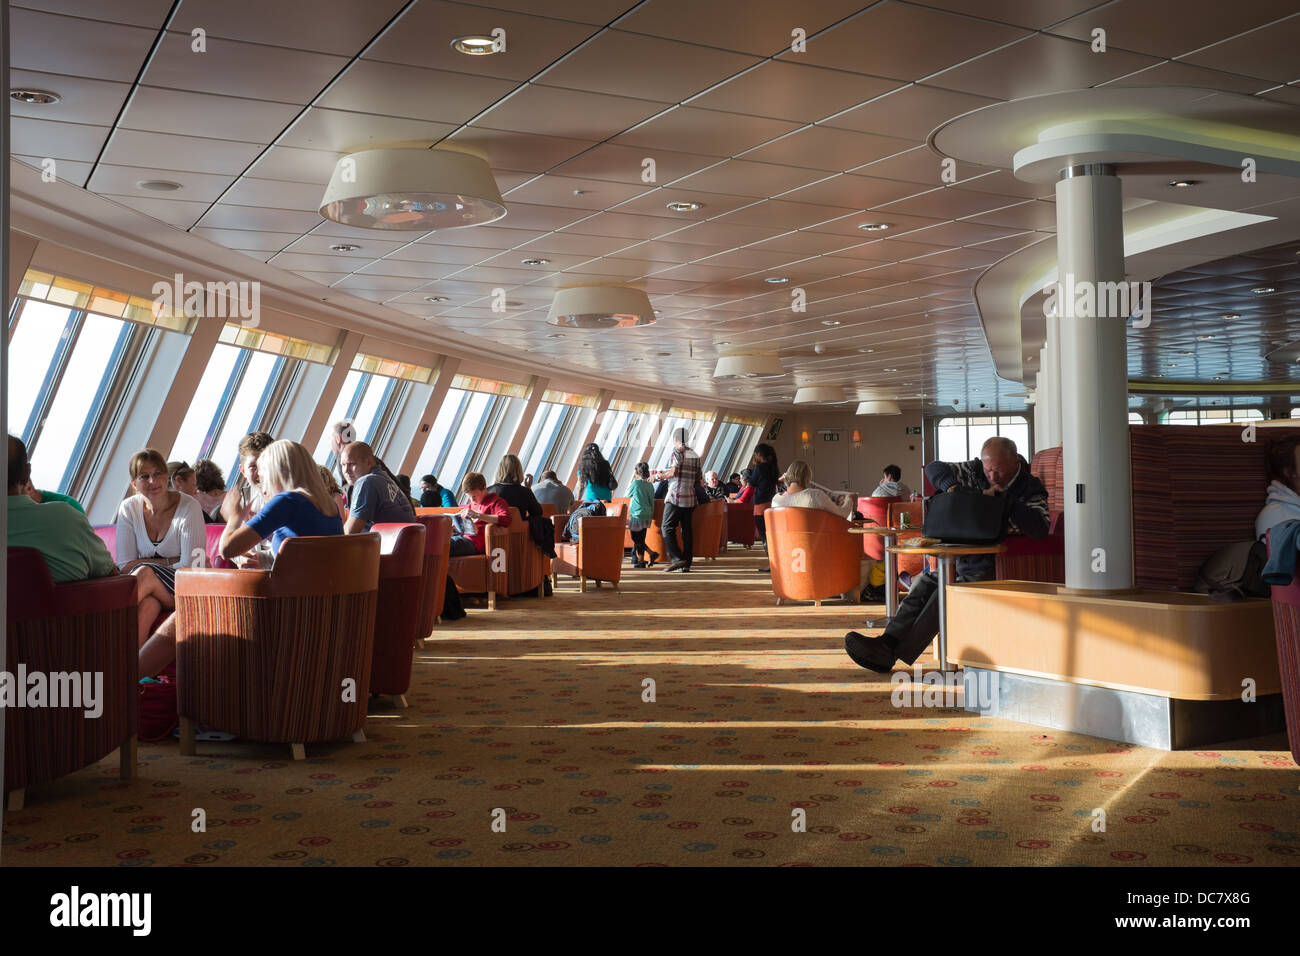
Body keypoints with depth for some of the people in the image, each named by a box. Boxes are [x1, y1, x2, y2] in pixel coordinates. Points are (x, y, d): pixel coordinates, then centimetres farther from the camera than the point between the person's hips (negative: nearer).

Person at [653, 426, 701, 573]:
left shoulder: (677, 451, -6)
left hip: (676, 496, -7)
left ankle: (676, 558, -15)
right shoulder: (694, 454, 14)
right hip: (690, 497, 7)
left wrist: (660, 475, 1)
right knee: (687, 529, 8)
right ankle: (686, 563, 7)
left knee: (667, 527, -3)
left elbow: (674, 471, -17)